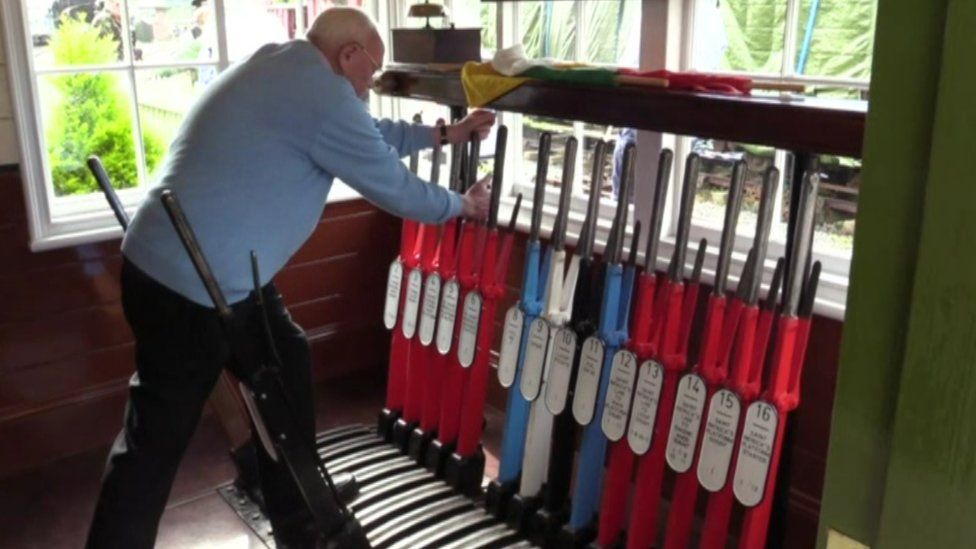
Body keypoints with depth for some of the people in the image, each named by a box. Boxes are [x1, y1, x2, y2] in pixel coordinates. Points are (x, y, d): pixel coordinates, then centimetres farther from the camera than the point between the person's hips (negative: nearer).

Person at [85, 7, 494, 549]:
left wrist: (445, 134, 31)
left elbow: (369, 136, 27)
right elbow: (396, 189, -7)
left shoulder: (282, 69, 14)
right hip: (190, 286, -10)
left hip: (193, 271, 10)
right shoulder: (322, 92, -16)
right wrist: (464, 205, 11)